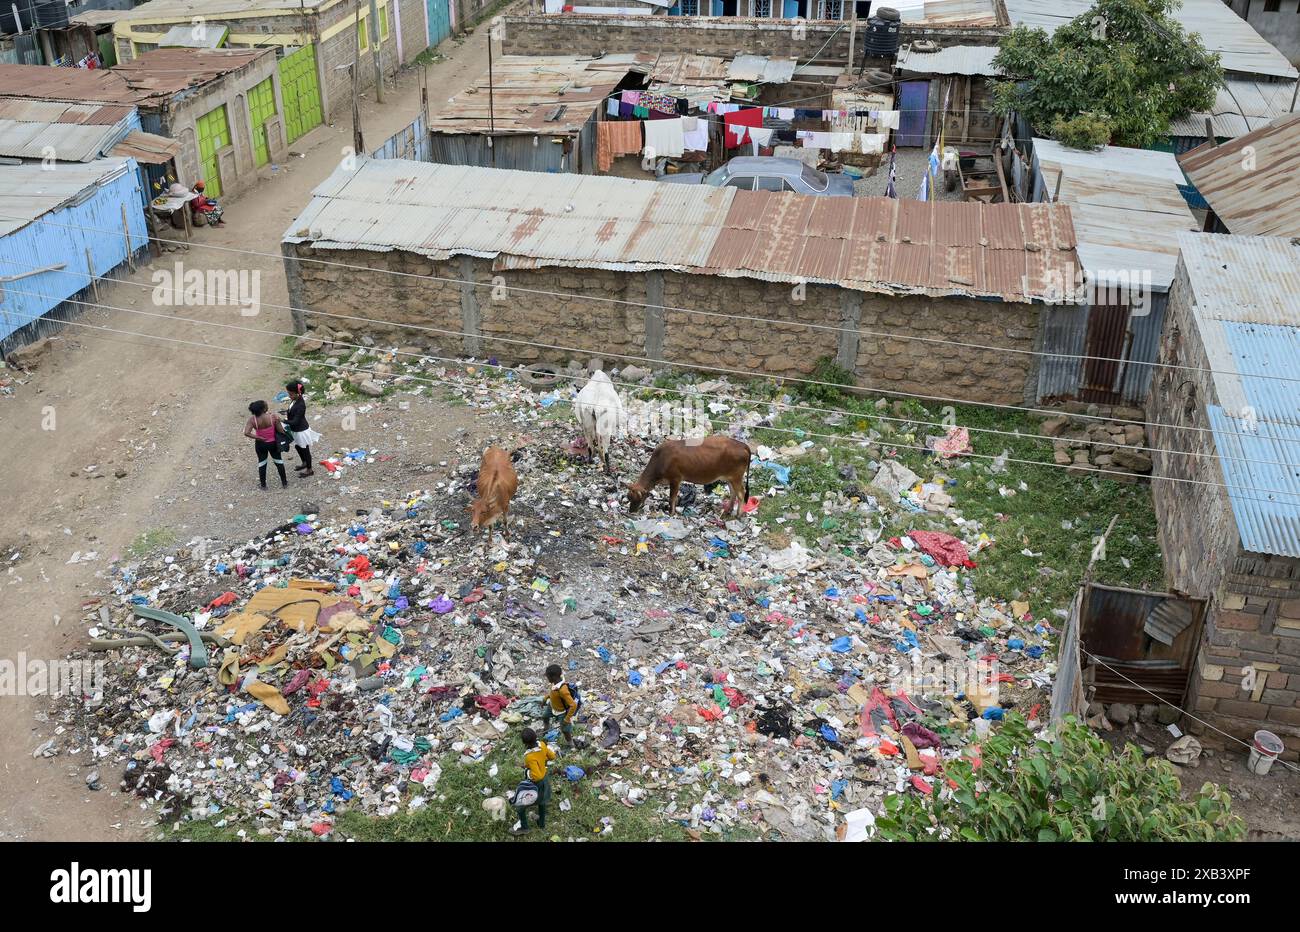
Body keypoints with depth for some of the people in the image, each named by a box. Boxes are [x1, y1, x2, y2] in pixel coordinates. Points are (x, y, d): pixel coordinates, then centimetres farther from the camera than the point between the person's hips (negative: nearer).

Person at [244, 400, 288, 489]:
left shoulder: (252, 420, -19)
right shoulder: (273, 416, -23)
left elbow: (246, 433, -25)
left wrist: (258, 438, -17)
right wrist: (277, 420, 0)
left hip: (260, 444, 0)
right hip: (273, 443, 0)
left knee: (262, 463, 19)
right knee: (278, 461, 19)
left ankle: (263, 484, 29)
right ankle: (284, 482, 29)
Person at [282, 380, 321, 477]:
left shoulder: (300, 405, -33)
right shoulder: (295, 400, -7)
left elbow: (295, 421, -30)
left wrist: (283, 421, -30)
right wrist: (287, 413, -2)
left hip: (301, 431, -9)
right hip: (296, 430, 9)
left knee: (305, 450, 10)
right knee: (297, 447, 28)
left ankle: (309, 470, 29)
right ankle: (304, 463, 51)